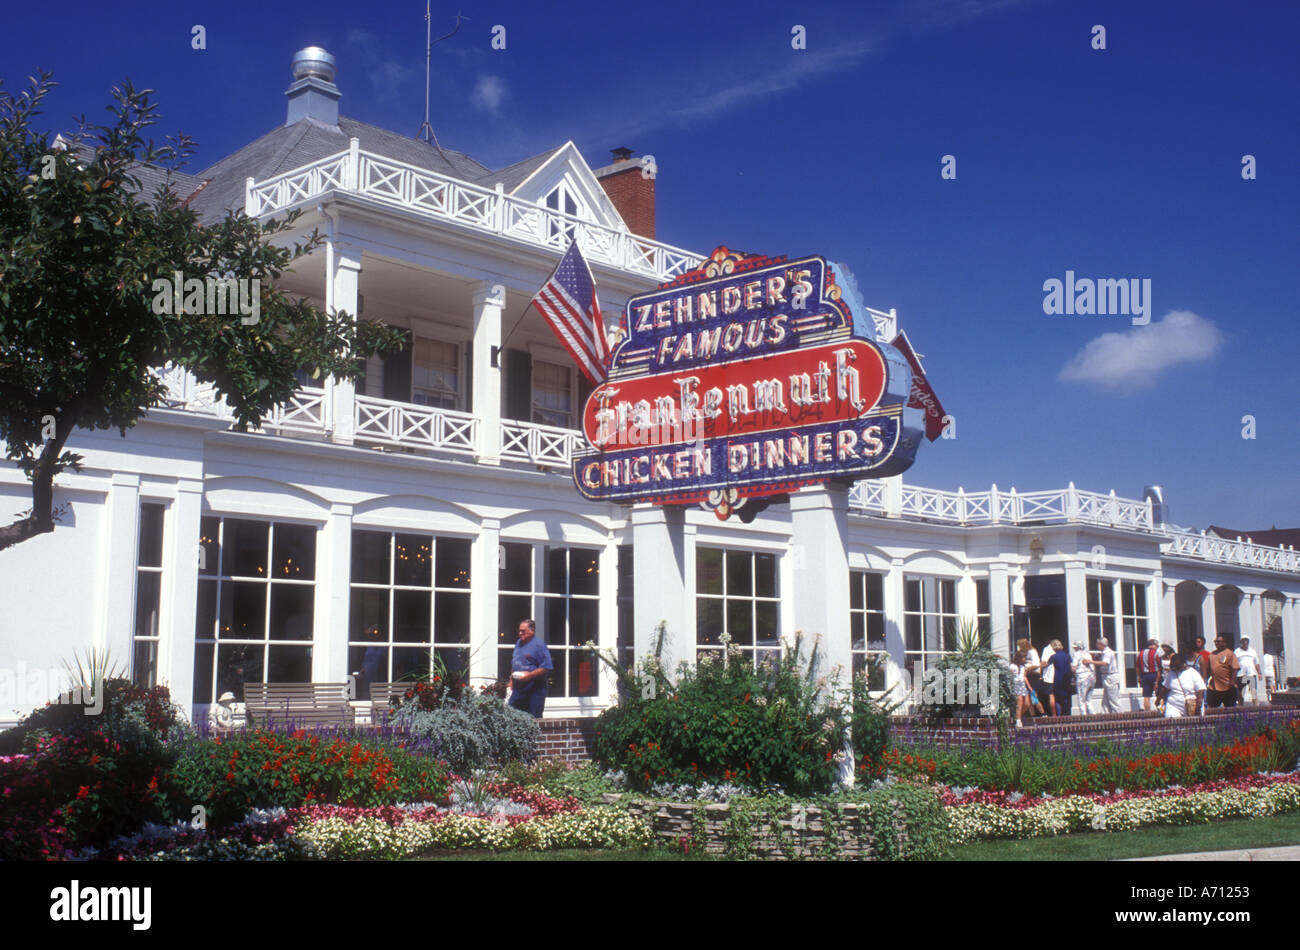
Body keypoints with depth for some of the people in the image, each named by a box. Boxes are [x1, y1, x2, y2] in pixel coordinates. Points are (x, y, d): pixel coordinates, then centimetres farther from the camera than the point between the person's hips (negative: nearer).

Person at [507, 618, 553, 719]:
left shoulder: (539, 645, -9)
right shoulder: (518, 644, 15)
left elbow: (546, 667, -15)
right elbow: (513, 664, 26)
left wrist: (530, 675, -22)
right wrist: (512, 678, 15)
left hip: (534, 688, -7)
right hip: (518, 687, 7)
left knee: (534, 718, -3)